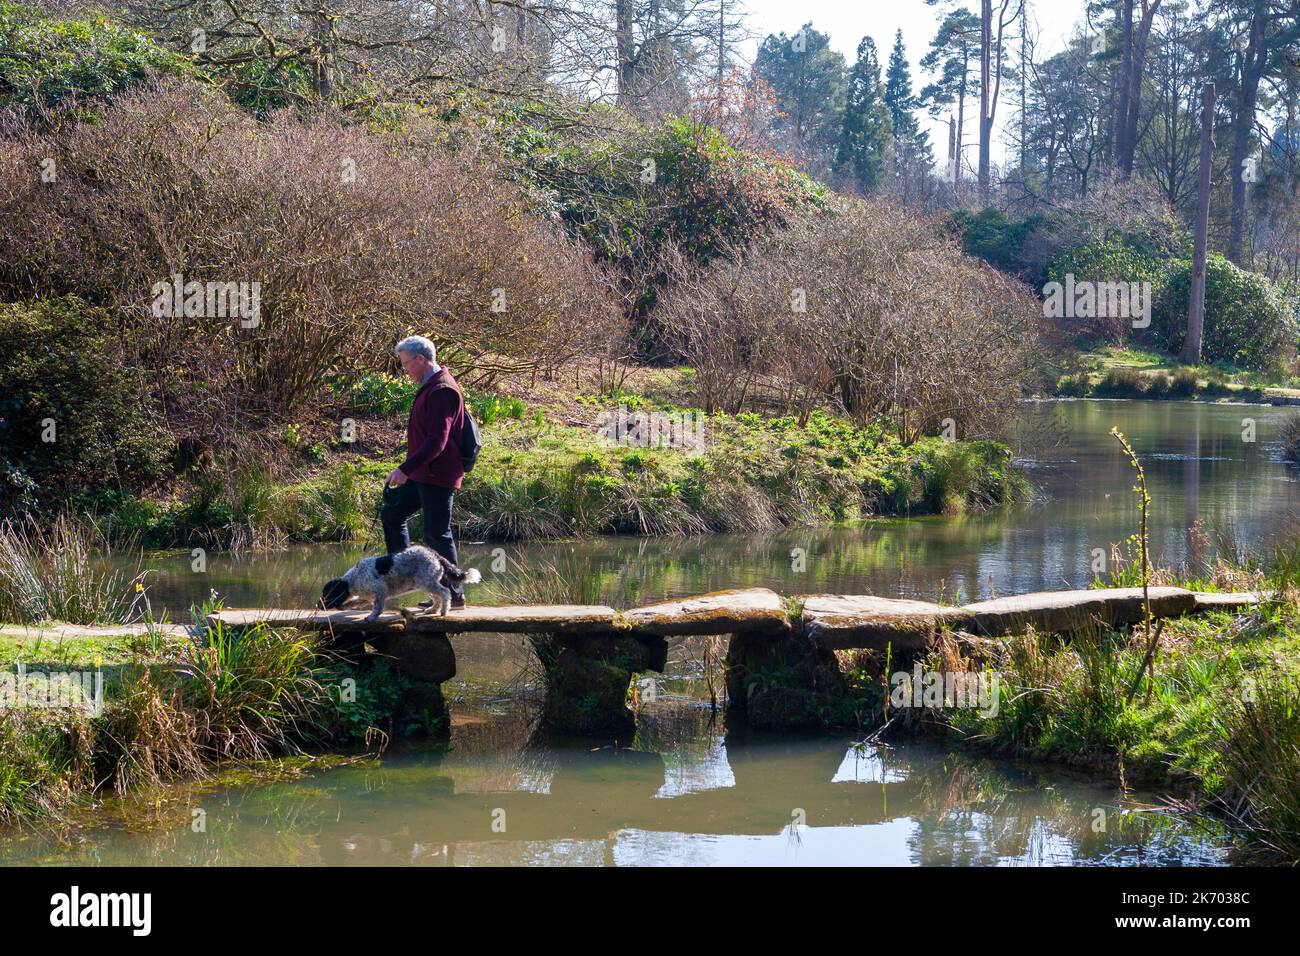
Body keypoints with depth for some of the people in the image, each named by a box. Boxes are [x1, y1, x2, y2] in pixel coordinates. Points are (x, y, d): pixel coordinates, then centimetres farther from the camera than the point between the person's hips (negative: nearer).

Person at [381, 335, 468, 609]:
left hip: (437, 477, -11)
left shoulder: (442, 391, -20)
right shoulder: (430, 386, 13)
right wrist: (409, 469, 24)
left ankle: (454, 595, 4)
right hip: (422, 474, 11)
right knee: (391, 514, 17)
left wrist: (406, 469, -28)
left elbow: (437, 440, -27)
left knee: (437, 535, -4)